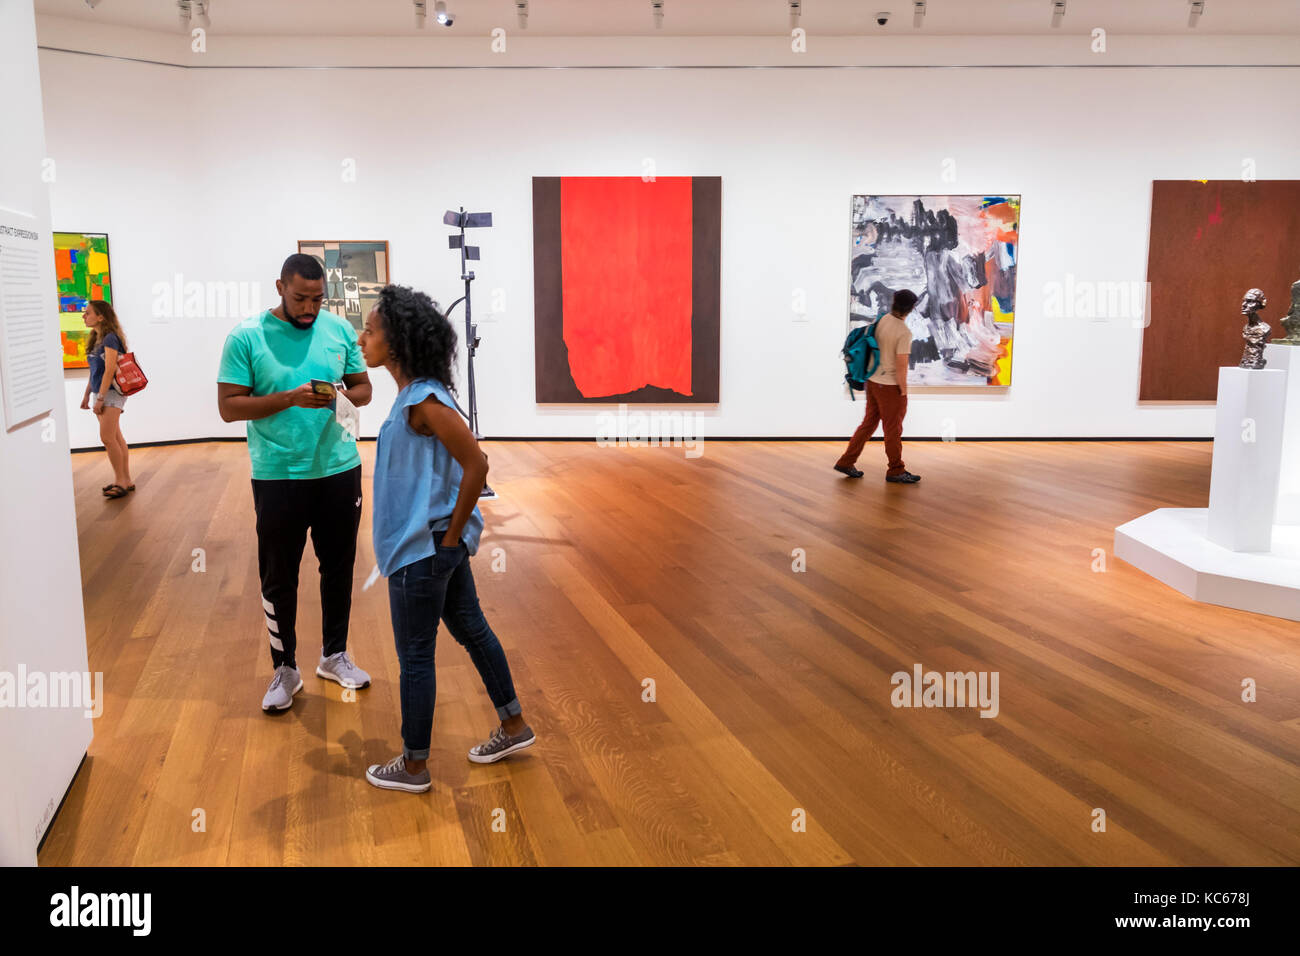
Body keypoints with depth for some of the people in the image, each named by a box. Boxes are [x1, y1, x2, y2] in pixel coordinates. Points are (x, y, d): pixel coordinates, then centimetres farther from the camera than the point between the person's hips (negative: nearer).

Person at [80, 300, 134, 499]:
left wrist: (100, 398, -19)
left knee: (107, 437, -12)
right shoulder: (95, 339, 14)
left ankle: (120, 480, -3)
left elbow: (109, 370, -18)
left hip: (111, 393, -9)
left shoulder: (110, 338, -13)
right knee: (116, 438, 10)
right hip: (100, 393, 9)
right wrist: (87, 395, 17)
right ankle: (126, 481, 14)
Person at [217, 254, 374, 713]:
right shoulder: (246, 337, -7)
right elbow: (229, 406, -9)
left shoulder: (339, 329, 2)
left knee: (339, 567, 14)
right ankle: (285, 670, 22)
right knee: (278, 577, 5)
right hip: (278, 476, -3)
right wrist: (291, 398, -22)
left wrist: (345, 395, -14)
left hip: (339, 468, 3)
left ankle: (334, 656, 32)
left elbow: (364, 387, 9)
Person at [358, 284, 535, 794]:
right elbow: (463, 462, 14)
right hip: (441, 545, 10)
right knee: (471, 629, 20)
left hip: (422, 550, -10)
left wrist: (452, 533, -16)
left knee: (415, 656, 5)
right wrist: (451, 534, 13)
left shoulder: (423, 401, -22)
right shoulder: (416, 394, 7)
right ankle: (513, 726, 35)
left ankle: (413, 766, 22)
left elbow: (476, 464, -25)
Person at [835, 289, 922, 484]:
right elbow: (901, 366, -20)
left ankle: (846, 462, 21)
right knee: (893, 429, 6)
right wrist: (903, 391, -8)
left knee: (869, 423, 17)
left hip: (873, 381, 7)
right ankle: (896, 471, 18)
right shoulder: (904, 333, -21)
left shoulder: (881, 321, 0)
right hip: (890, 386, -7)